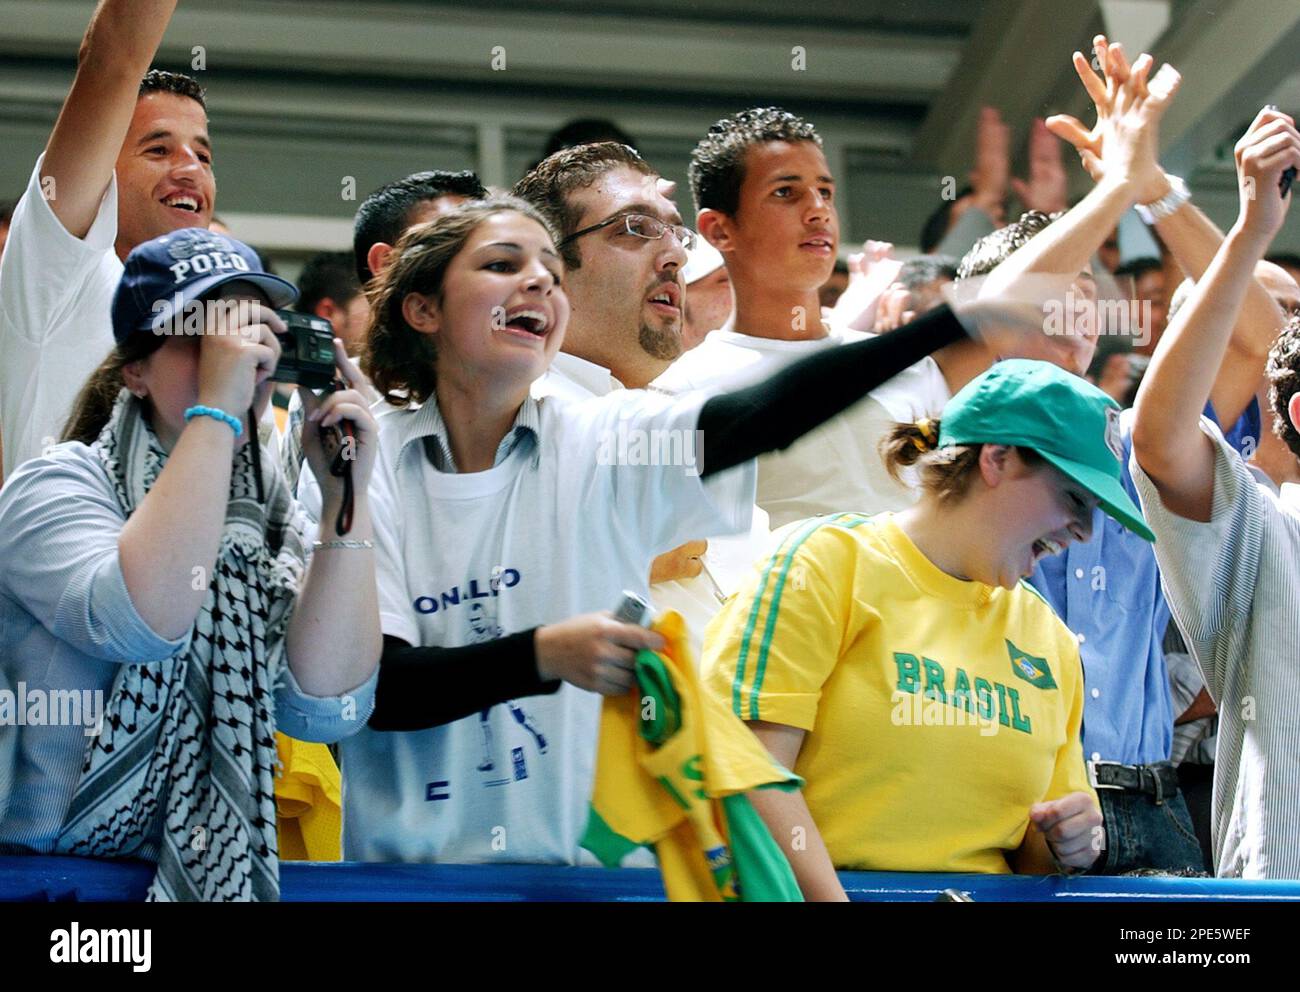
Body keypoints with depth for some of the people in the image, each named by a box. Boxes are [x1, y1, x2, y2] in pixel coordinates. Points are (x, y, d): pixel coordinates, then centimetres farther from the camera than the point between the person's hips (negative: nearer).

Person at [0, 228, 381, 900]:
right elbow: (140, 624, -26)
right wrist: (216, 410, -23)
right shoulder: (56, 486, -5)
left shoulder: (269, 515, 7)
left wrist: (346, 497, -9)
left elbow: (326, 710, -7)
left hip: (218, 871, 2)